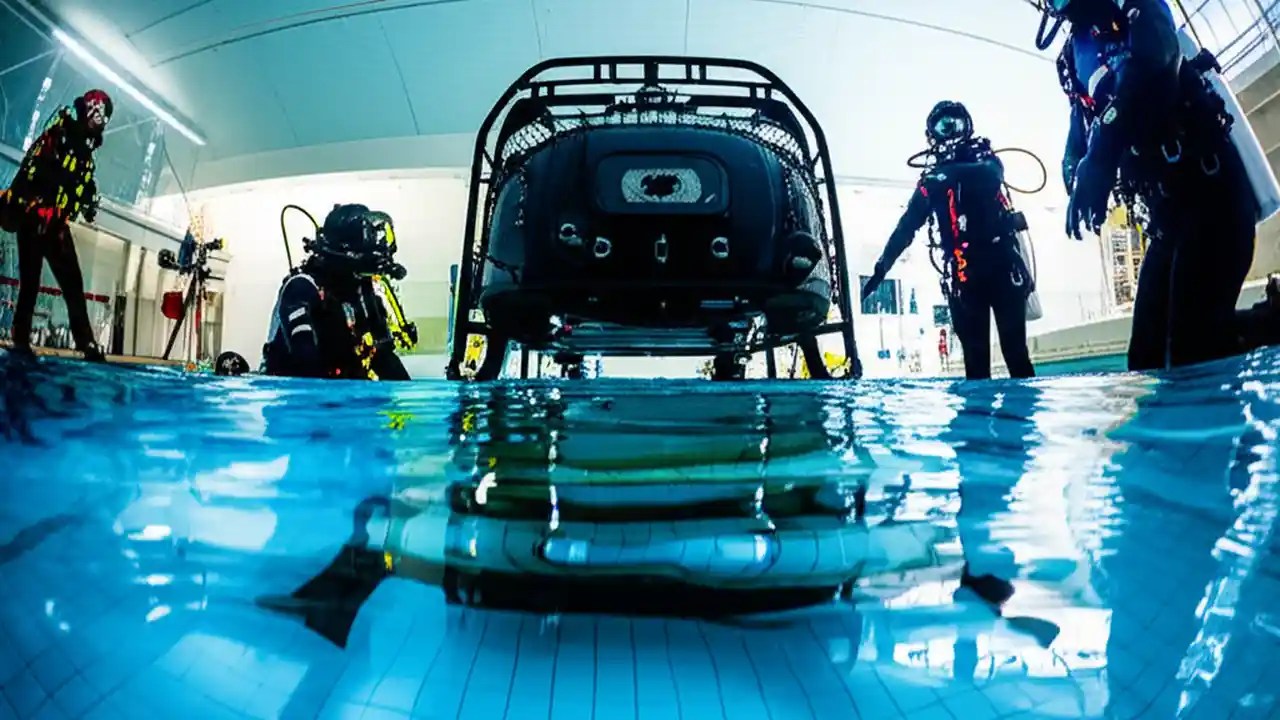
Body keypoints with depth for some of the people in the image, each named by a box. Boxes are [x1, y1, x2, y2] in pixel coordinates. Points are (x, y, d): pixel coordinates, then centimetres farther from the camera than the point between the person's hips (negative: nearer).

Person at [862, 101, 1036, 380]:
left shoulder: (986, 161, 8)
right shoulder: (930, 181, 12)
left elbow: (991, 173, -17)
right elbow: (906, 228, 10)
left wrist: (953, 173, -30)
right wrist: (881, 268, 3)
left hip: (1001, 263, -1)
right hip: (964, 276, 2)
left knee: (1015, 349, -2)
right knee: (975, 357, 2)